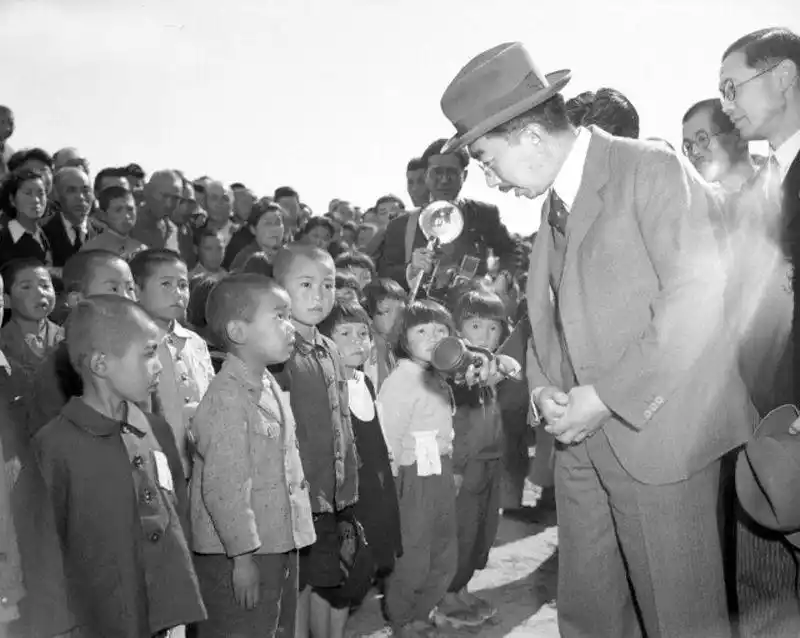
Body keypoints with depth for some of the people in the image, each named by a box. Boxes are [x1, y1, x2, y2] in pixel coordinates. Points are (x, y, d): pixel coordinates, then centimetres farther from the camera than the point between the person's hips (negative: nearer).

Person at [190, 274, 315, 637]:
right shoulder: (227, 397, -20)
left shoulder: (271, 387, 10)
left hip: (279, 547, 9)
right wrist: (243, 556, -22)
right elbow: (223, 484, -23)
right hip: (239, 556, -9)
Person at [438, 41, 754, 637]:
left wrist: (608, 397, -18)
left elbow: (700, 296, -19)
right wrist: (545, 388, 1)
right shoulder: (555, 201, 14)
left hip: (657, 432, -7)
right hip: (583, 440, 7)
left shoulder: (652, 169, -10)